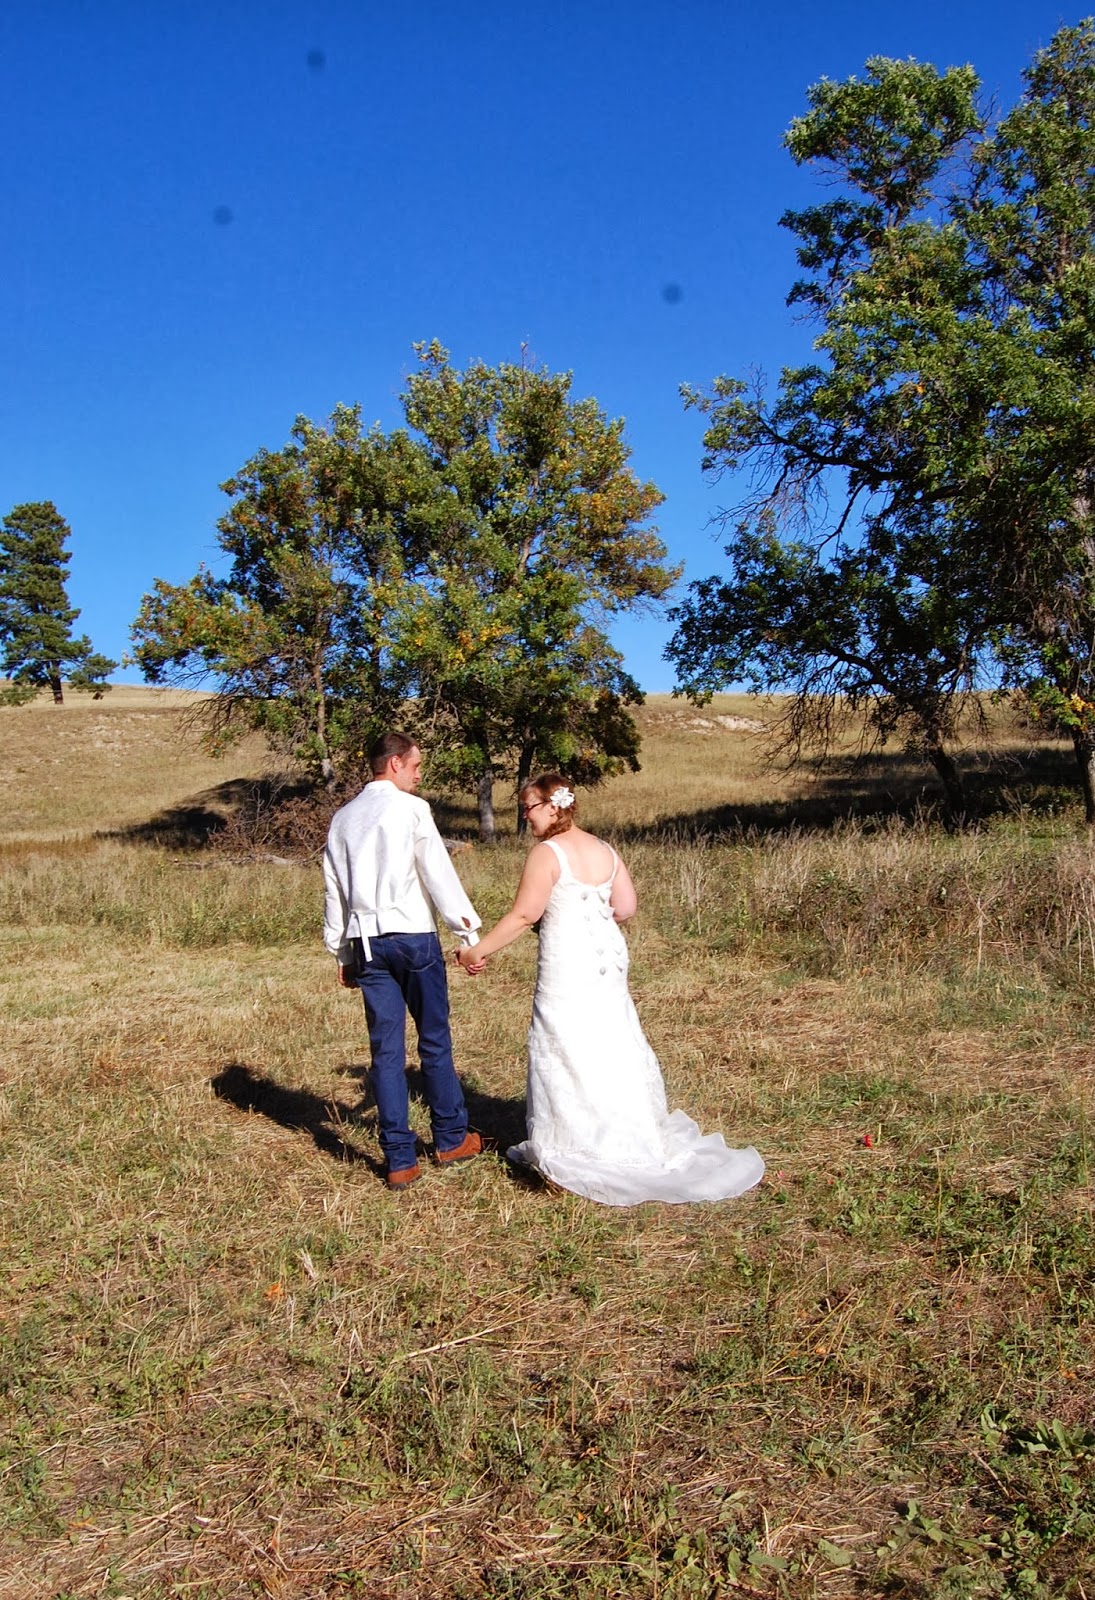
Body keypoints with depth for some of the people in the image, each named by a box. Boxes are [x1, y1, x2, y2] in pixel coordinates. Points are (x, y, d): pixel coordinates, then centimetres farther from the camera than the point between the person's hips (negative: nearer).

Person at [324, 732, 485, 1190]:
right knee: (434, 1041, 9)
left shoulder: (342, 818, 13)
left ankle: (399, 1161, 10)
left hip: (365, 944, 5)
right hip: (414, 937, -5)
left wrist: (342, 954, 22)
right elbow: (439, 874, -11)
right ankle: (450, 1139, 23)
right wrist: (468, 932, -7)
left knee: (386, 1050, 7)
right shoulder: (411, 809, -6)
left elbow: (334, 890, 16)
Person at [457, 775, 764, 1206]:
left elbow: (523, 915, -16)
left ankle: (560, 1149, 14)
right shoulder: (603, 849, 8)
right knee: (612, 1048, 16)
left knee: (565, 1053, 3)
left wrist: (478, 951, -9)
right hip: (608, 958, 7)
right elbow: (626, 906, 9)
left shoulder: (547, 852, -13)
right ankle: (629, 1139, 26)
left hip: (567, 965, -7)